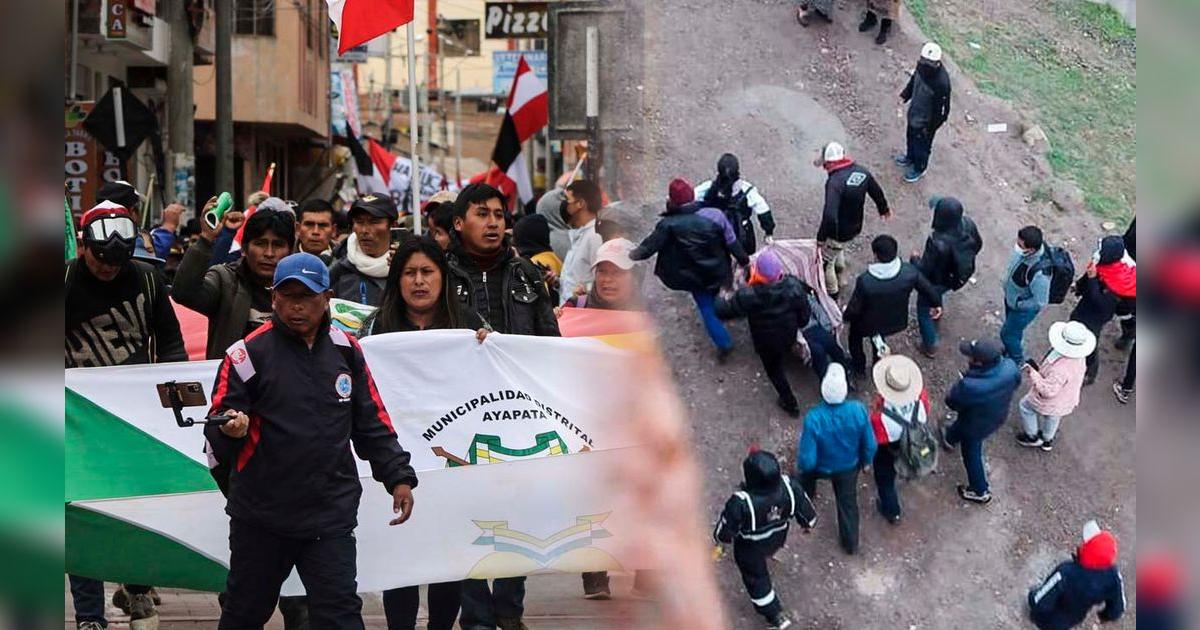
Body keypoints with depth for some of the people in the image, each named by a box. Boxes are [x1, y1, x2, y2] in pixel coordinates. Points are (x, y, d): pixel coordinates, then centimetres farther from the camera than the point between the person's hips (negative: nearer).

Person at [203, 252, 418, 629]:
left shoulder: (347, 351, 7)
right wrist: (229, 432, -29)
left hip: (331, 515, 2)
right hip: (261, 515, -2)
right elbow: (217, 429, -6)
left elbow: (372, 423, 14)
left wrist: (398, 477, 9)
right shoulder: (248, 354, -5)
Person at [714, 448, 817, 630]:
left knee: (756, 577, 24)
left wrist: (720, 538, -2)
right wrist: (808, 523, 10)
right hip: (778, 539, 4)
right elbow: (805, 509, -13)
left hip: (750, 548, -4)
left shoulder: (741, 503, -44)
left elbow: (725, 532, -26)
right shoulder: (789, 486, -34)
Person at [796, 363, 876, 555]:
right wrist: (866, 460, 6)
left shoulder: (813, 419, -41)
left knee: (806, 470, 35)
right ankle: (851, 543, 45)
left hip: (820, 468, -1)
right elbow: (870, 445, -17)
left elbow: (807, 460, -30)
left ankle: (805, 496, 67)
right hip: (849, 467, 1)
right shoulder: (858, 410, -33)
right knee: (848, 502, 27)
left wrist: (800, 467, -5)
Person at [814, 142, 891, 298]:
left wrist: (821, 238, -30)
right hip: (856, 227, 8)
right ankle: (839, 281, 54)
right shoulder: (862, 171, -10)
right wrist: (884, 209, 27)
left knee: (826, 261, 16)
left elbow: (829, 215, -41)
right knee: (837, 250, 35)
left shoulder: (835, 182, -34)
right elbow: (877, 192, 7)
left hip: (839, 232, -8)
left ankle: (831, 294, 32)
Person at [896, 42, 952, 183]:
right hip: (914, 113, 7)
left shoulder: (941, 82, -40)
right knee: (911, 137, 33)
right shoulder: (922, 67, -20)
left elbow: (942, 108, -27)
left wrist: (931, 127, -18)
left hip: (925, 121, -7)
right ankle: (910, 156, 61)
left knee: (922, 145, 20)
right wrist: (904, 96, 2)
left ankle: (919, 169, 47)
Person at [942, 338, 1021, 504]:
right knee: (960, 425, 38)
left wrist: (962, 383, -7)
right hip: (999, 415, 6)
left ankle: (980, 492, 46)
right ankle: (950, 438, 72)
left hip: (977, 424, -6)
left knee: (971, 453, 25)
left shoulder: (970, 387, -47)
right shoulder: (1010, 367, -32)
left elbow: (952, 401, -25)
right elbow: (1016, 383, -7)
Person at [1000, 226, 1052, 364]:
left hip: (1024, 308, -6)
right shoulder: (1024, 247, -26)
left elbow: (1040, 302, -30)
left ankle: (1016, 360, 48)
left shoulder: (1039, 273, -46)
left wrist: (1018, 305, -16)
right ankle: (1011, 349, 61)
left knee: (1008, 334, 19)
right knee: (1014, 329, 32)